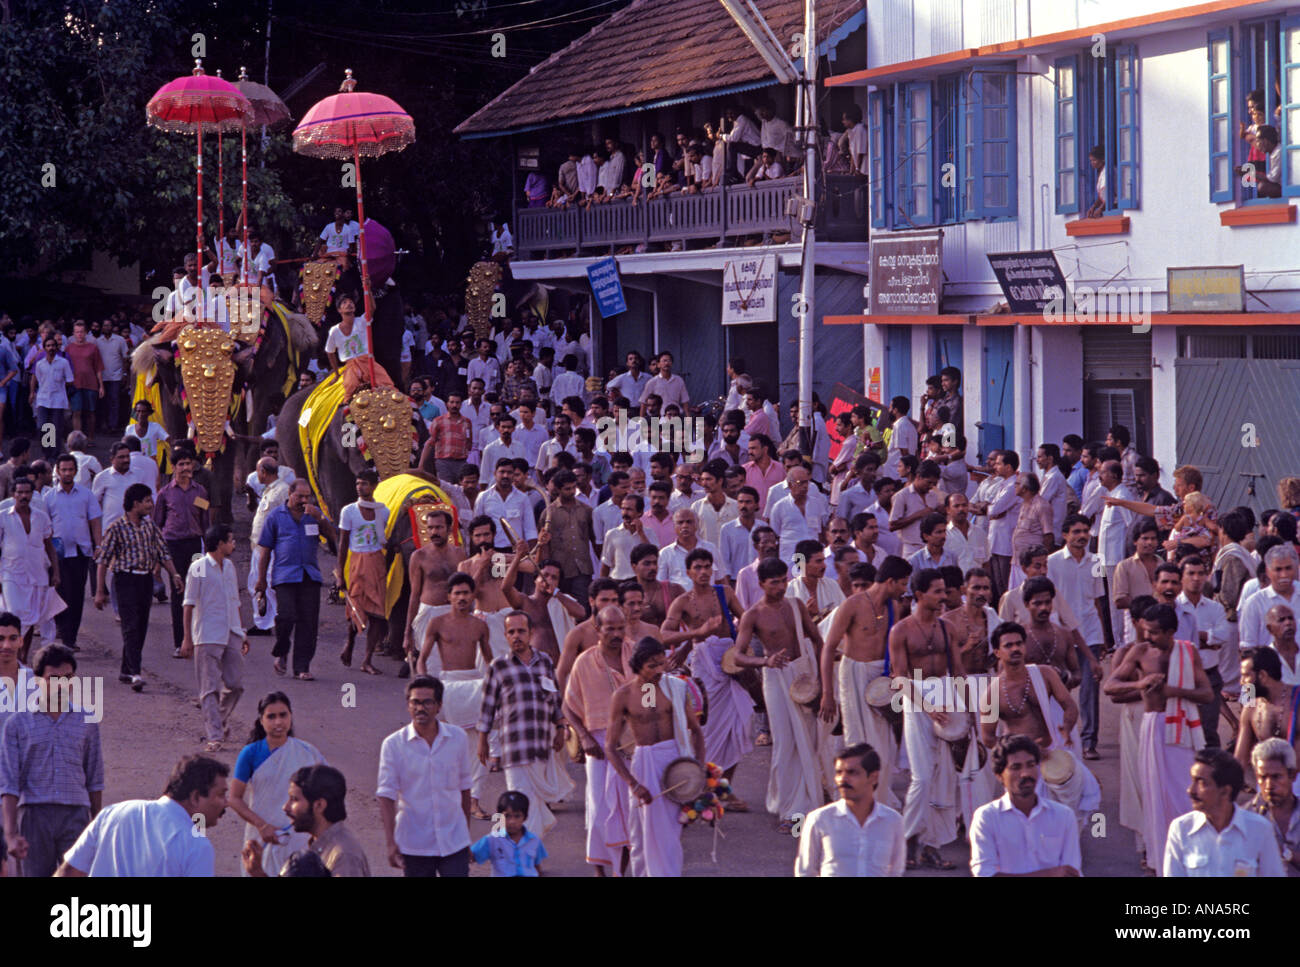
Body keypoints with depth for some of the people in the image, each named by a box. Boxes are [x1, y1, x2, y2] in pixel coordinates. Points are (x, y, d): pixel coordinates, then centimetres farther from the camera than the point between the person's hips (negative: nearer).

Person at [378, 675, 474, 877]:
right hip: (414, 845, -1)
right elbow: (386, 796, -8)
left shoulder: (458, 738, 1)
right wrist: (391, 843, -16)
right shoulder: (394, 745, -7)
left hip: (454, 843, 1)